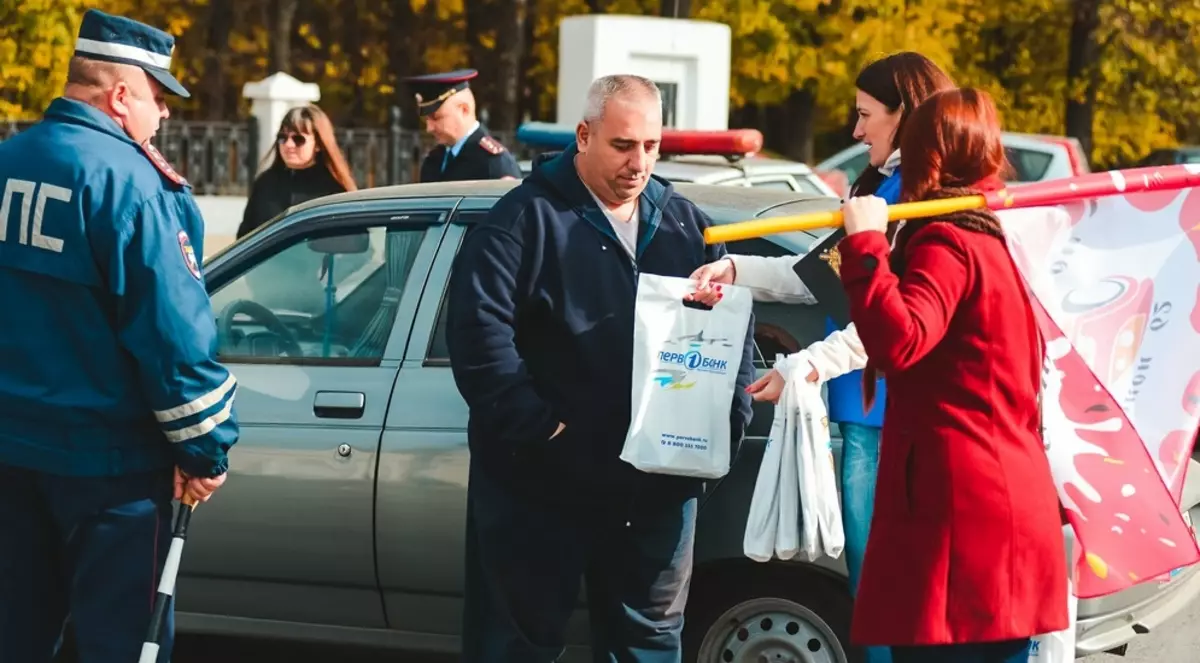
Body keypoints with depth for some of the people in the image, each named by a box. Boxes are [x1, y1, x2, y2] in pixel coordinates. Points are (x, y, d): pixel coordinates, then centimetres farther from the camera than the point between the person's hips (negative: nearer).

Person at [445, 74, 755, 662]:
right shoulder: (528, 218, -8)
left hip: (656, 489, 5)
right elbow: (478, 328, -16)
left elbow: (735, 332, 16)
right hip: (541, 484, -5)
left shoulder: (686, 227, 10)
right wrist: (537, 427, -20)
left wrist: (727, 424, 1)